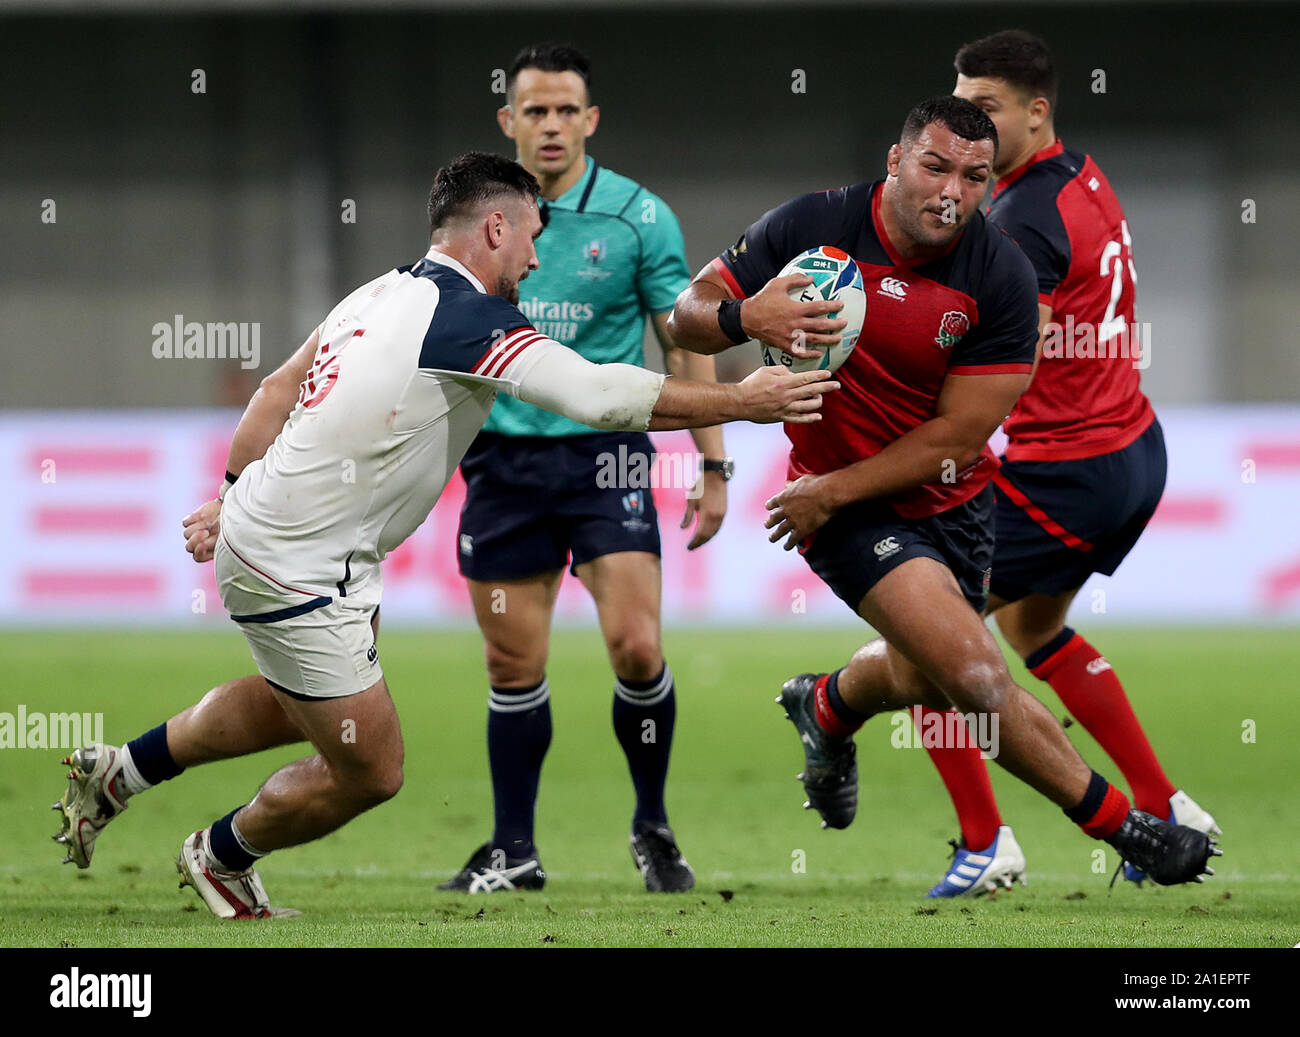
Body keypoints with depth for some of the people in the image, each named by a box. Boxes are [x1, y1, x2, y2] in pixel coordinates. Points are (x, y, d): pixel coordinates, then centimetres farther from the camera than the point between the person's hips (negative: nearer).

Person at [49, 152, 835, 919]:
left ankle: (119, 773, 41)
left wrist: (234, 495, 25)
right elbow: (595, 395, -28)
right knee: (370, 771, 5)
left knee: (295, 705, 32)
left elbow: (281, 388, 15)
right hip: (296, 572, -10)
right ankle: (221, 858, 28)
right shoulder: (467, 319, -21)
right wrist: (742, 402, -21)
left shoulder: (385, 294, 7)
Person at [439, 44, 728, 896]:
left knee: (636, 645, -13)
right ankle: (514, 851, 16)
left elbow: (686, 346, 1)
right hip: (502, 455, 3)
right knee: (514, 666, 4)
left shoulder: (639, 217, -3)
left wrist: (714, 466, -2)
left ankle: (653, 828, 6)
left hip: (604, 452, -3)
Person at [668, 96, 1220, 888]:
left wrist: (834, 490, -17)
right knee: (974, 670, -19)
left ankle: (828, 706, 58)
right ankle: (1121, 826, -6)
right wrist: (741, 319, -31)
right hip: (847, 506, -3)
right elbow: (687, 313, -8)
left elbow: (956, 436, -14)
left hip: (953, 497, 3)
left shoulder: (1002, 277, -16)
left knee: (920, 678, 22)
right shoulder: (813, 228, -16)